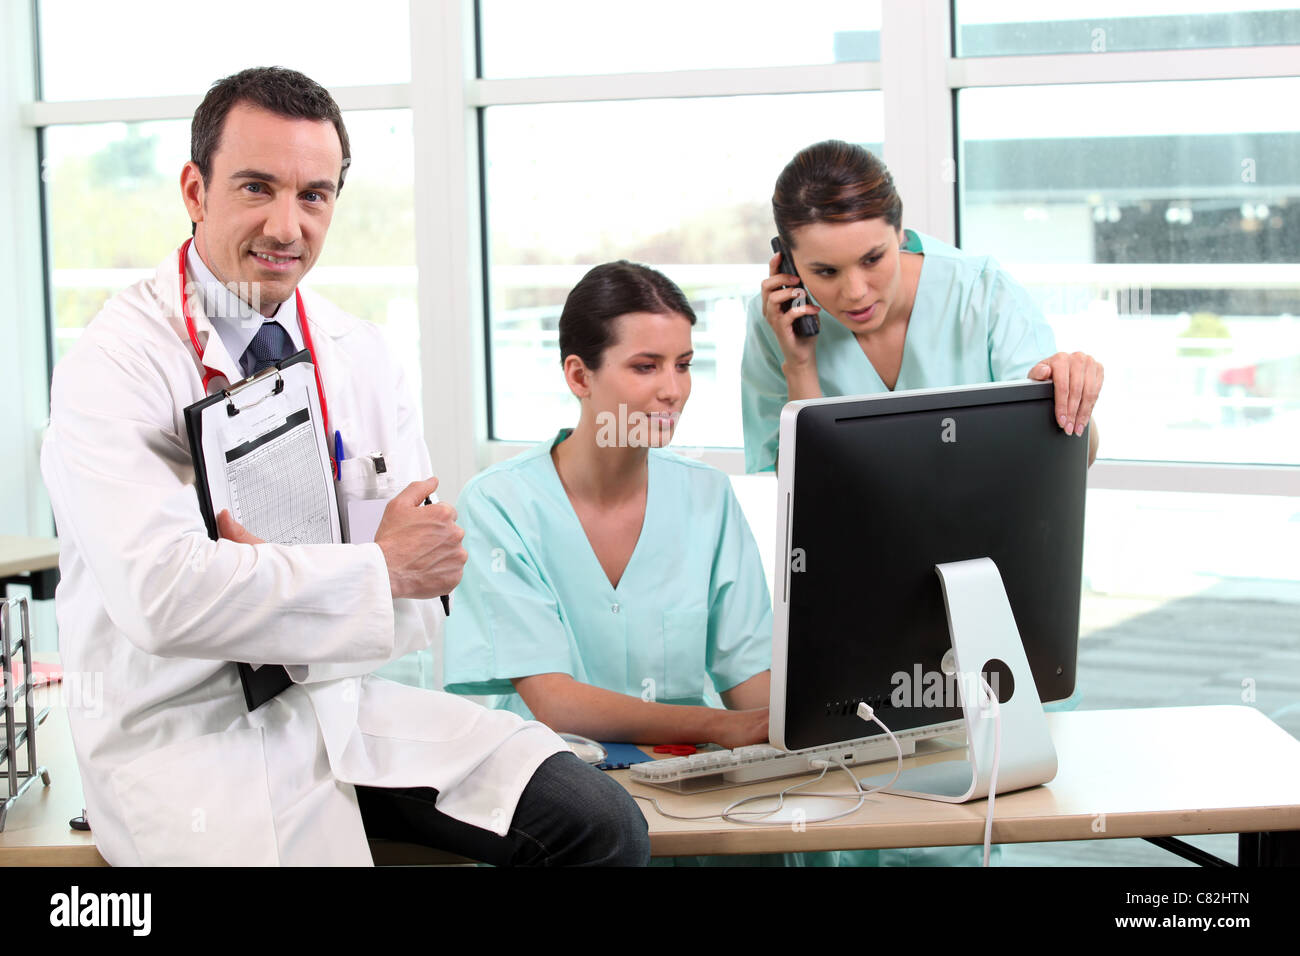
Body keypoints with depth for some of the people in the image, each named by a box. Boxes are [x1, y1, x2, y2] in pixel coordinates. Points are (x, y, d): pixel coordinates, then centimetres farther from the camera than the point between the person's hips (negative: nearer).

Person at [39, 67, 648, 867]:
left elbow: (423, 604, 1)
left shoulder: (361, 356, 7)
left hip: (343, 702, 5)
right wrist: (380, 569, -17)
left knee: (606, 827, -12)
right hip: (184, 732, -5)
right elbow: (163, 595, -24)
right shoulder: (115, 366, -10)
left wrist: (266, 577, -19)